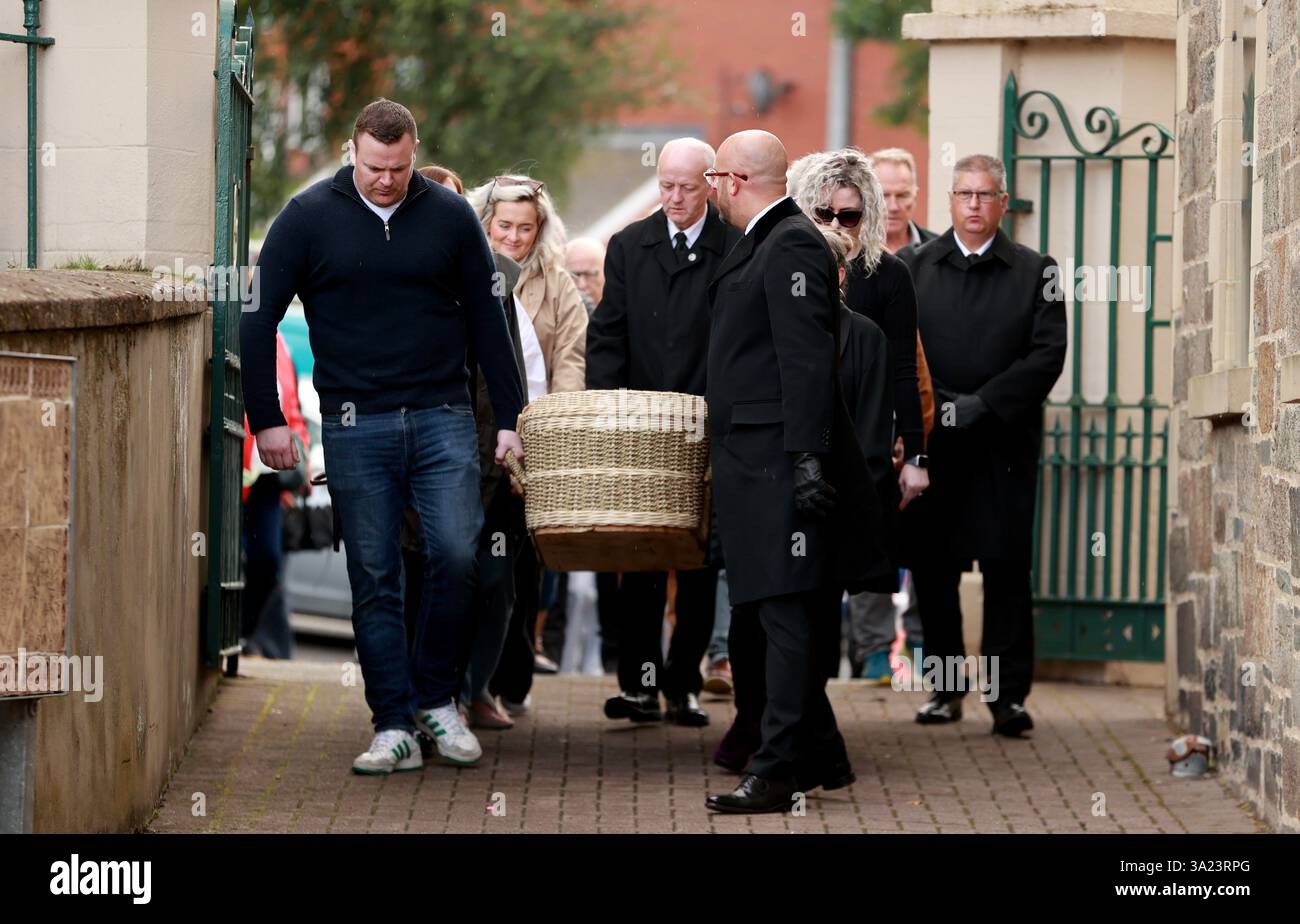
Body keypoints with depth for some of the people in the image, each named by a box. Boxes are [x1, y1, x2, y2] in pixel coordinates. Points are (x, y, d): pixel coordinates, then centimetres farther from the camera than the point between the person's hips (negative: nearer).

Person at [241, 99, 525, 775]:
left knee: (456, 555, -10)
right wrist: (266, 419, -3)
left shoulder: (449, 215, 4)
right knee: (374, 579, 1)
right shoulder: (310, 217, -1)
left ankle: (437, 700, 9)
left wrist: (509, 420, 7)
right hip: (355, 426, -1)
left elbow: (486, 322, 9)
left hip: (443, 418, 1)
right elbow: (258, 319, 2)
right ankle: (394, 727, 5)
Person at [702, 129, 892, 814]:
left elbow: (807, 360, -19)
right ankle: (820, 759, 21)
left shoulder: (792, 245, -12)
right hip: (752, 464, 11)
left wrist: (807, 459, -24)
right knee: (763, 618, 14)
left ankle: (776, 772, -12)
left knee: (783, 617, -10)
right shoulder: (761, 245, 19)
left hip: (778, 465, -11)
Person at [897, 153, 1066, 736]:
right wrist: (936, 404, -11)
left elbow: (1048, 354, -2)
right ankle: (946, 687, 13)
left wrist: (981, 403, -12)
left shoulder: (1035, 273, 7)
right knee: (932, 567, 3)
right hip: (929, 444, 1)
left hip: (1003, 443, -1)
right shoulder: (911, 268, 10)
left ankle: (1008, 693, 0)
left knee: (1006, 567, -4)